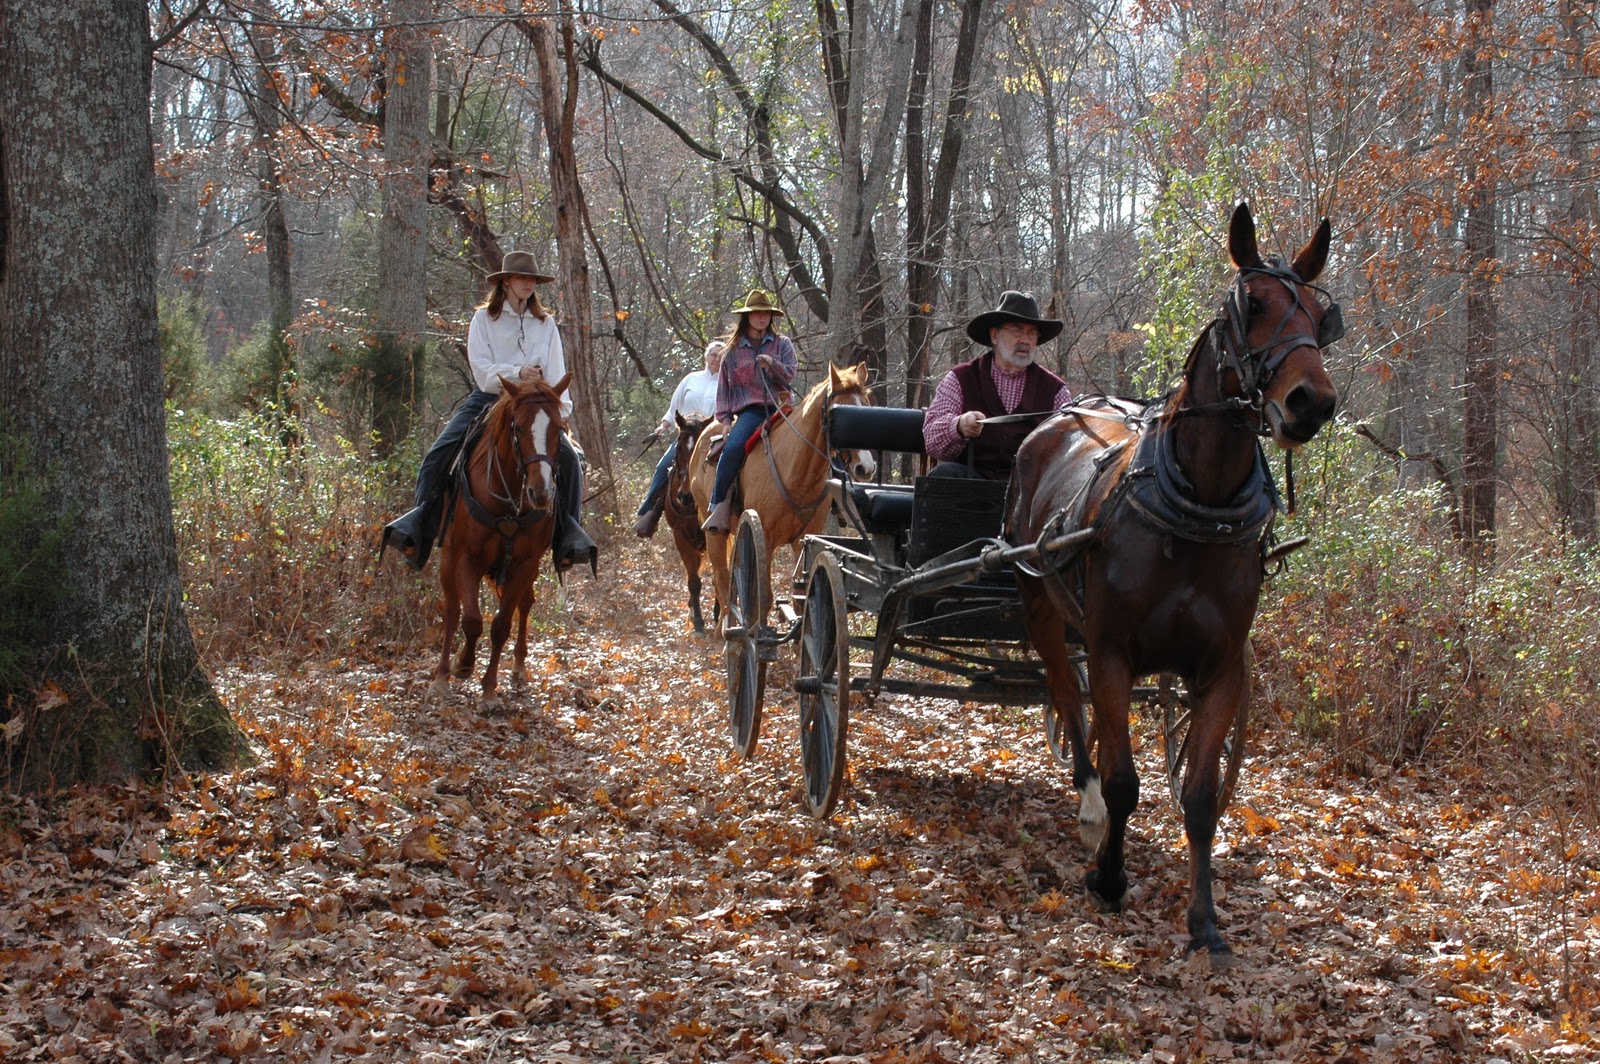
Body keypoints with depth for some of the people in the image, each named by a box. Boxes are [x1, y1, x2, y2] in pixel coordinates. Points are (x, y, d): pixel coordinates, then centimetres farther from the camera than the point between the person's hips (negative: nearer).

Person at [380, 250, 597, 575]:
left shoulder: (545, 323, 11)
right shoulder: (484, 318, 4)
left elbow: (556, 372, 4)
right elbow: (482, 369, -6)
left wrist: (561, 410, -10)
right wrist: (517, 373, -21)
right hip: (488, 399, -1)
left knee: (569, 457, -20)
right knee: (438, 455, -19)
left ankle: (569, 534, -13)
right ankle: (418, 525, -16)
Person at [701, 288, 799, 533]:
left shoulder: (782, 345, 16)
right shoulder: (733, 350, 16)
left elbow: (790, 372, 3)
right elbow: (723, 386, 16)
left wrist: (772, 364, -16)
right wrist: (725, 418, 5)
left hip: (780, 408, 1)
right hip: (749, 411, -1)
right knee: (732, 448, -30)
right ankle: (719, 507, -28)